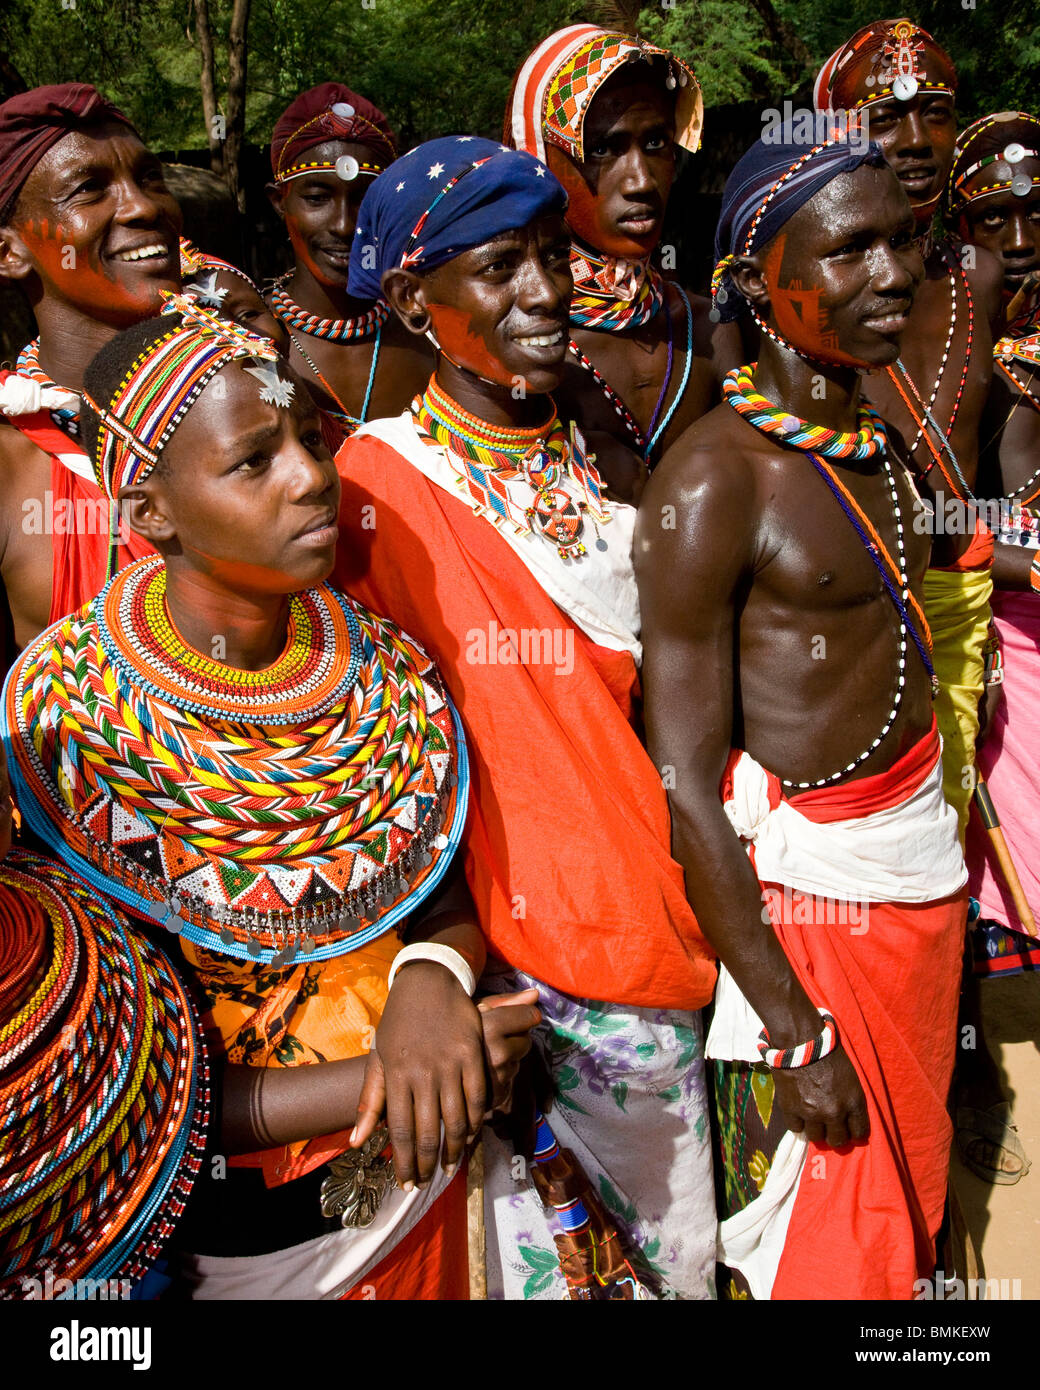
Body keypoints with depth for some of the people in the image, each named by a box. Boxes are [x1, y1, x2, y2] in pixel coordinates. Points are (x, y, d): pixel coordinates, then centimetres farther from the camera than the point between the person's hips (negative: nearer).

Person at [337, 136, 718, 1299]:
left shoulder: (600, 462, 7)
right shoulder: (381, 479, -12)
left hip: (660, 932, 6)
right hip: (519, 956, -5)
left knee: (677, 1242, 21)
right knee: (553, 1250, 11)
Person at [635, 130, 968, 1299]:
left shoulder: (885, 440, 7)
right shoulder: (712, 480, -18)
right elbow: (684, 784, -20)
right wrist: (793, 1028, -17)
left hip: (924, 853, 8)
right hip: (801, 884, -7)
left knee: (911, 1197, 23)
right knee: (818, 1244, 9)